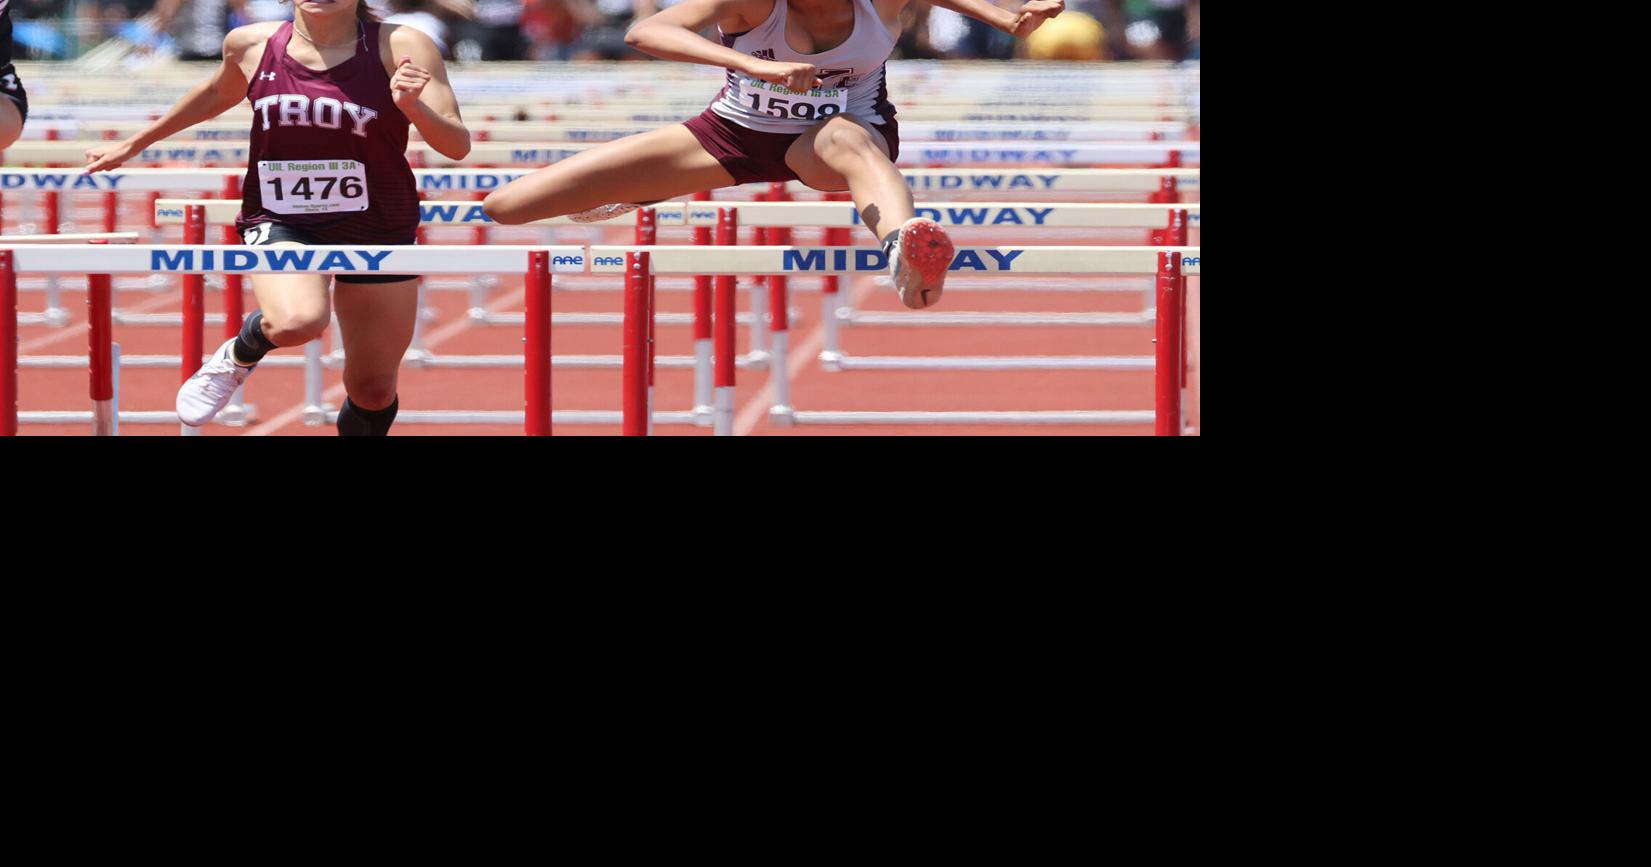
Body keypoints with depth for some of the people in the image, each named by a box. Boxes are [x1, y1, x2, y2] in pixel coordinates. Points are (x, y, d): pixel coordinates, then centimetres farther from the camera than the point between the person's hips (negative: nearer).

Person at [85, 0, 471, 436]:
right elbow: (218, 93, 20)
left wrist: (413, 105, -34)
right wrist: (133, 145, 29)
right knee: (296, 322, -33)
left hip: (378, 233, 1)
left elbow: (457, 146, -14)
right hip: (280, 224, -1)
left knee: (373, 390, 9)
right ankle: (242, 354, 3)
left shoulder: (400, 48, -11)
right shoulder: (252, 44, -3)